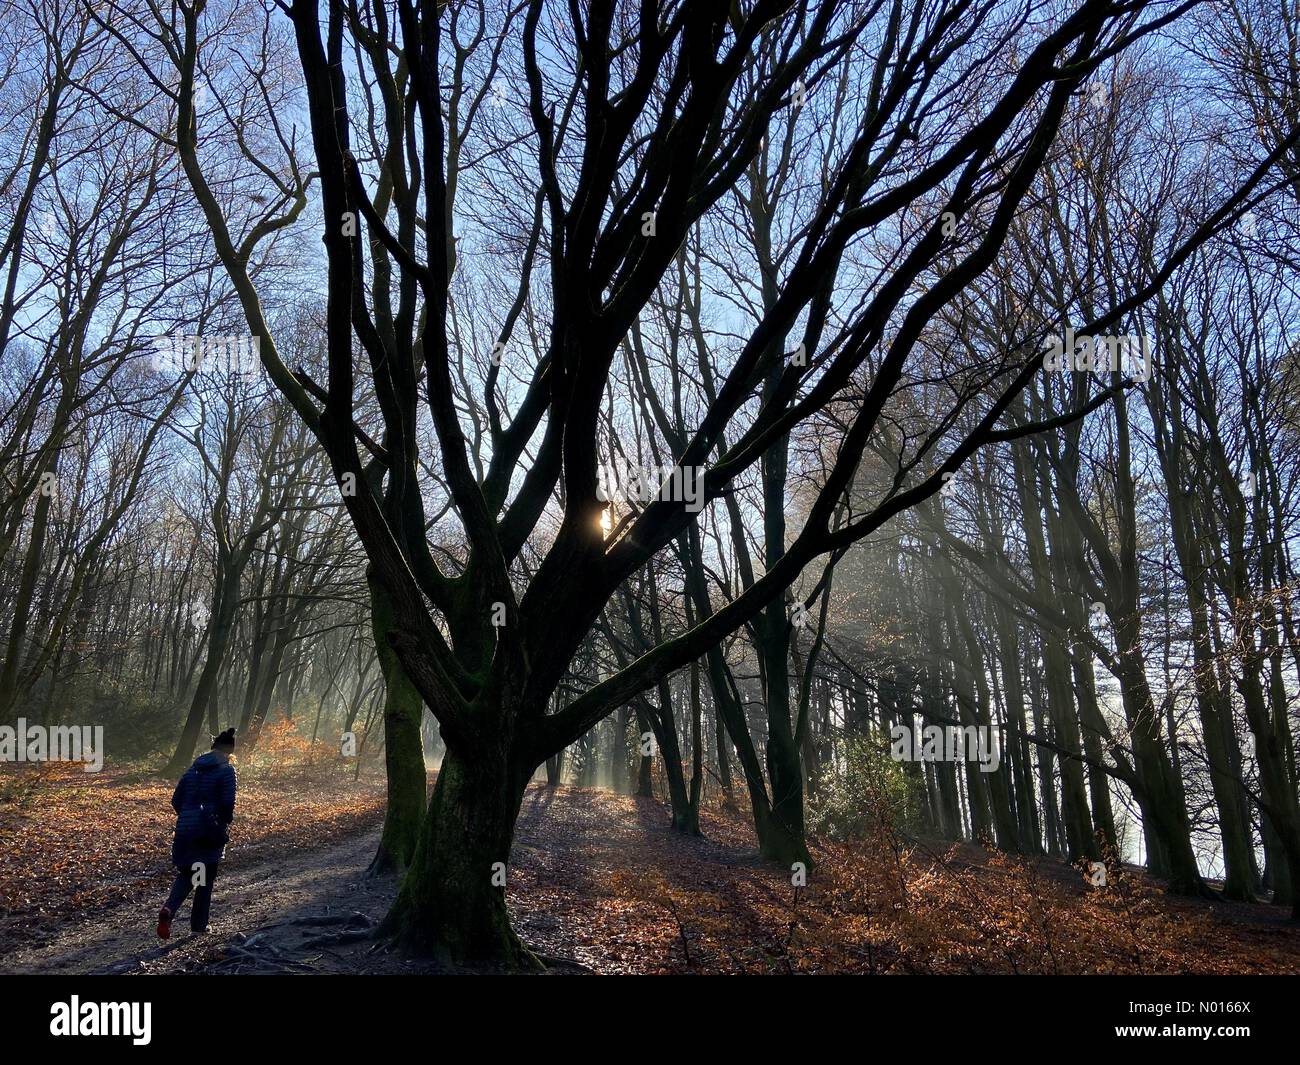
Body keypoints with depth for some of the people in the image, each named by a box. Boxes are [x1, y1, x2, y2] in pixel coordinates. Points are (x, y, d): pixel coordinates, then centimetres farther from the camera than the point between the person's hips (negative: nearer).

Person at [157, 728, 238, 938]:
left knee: (185, 874, 18)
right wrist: (225, 823, 1)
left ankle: (169, 909, -8)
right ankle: (198, 926, 16)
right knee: (206, 879, 10)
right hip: (210, 831, -5)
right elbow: (228, 802, -16)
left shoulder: (193, 769, 9)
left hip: (185, 829, 5)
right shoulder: (226, 770, -9)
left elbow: (176, 800, 11)